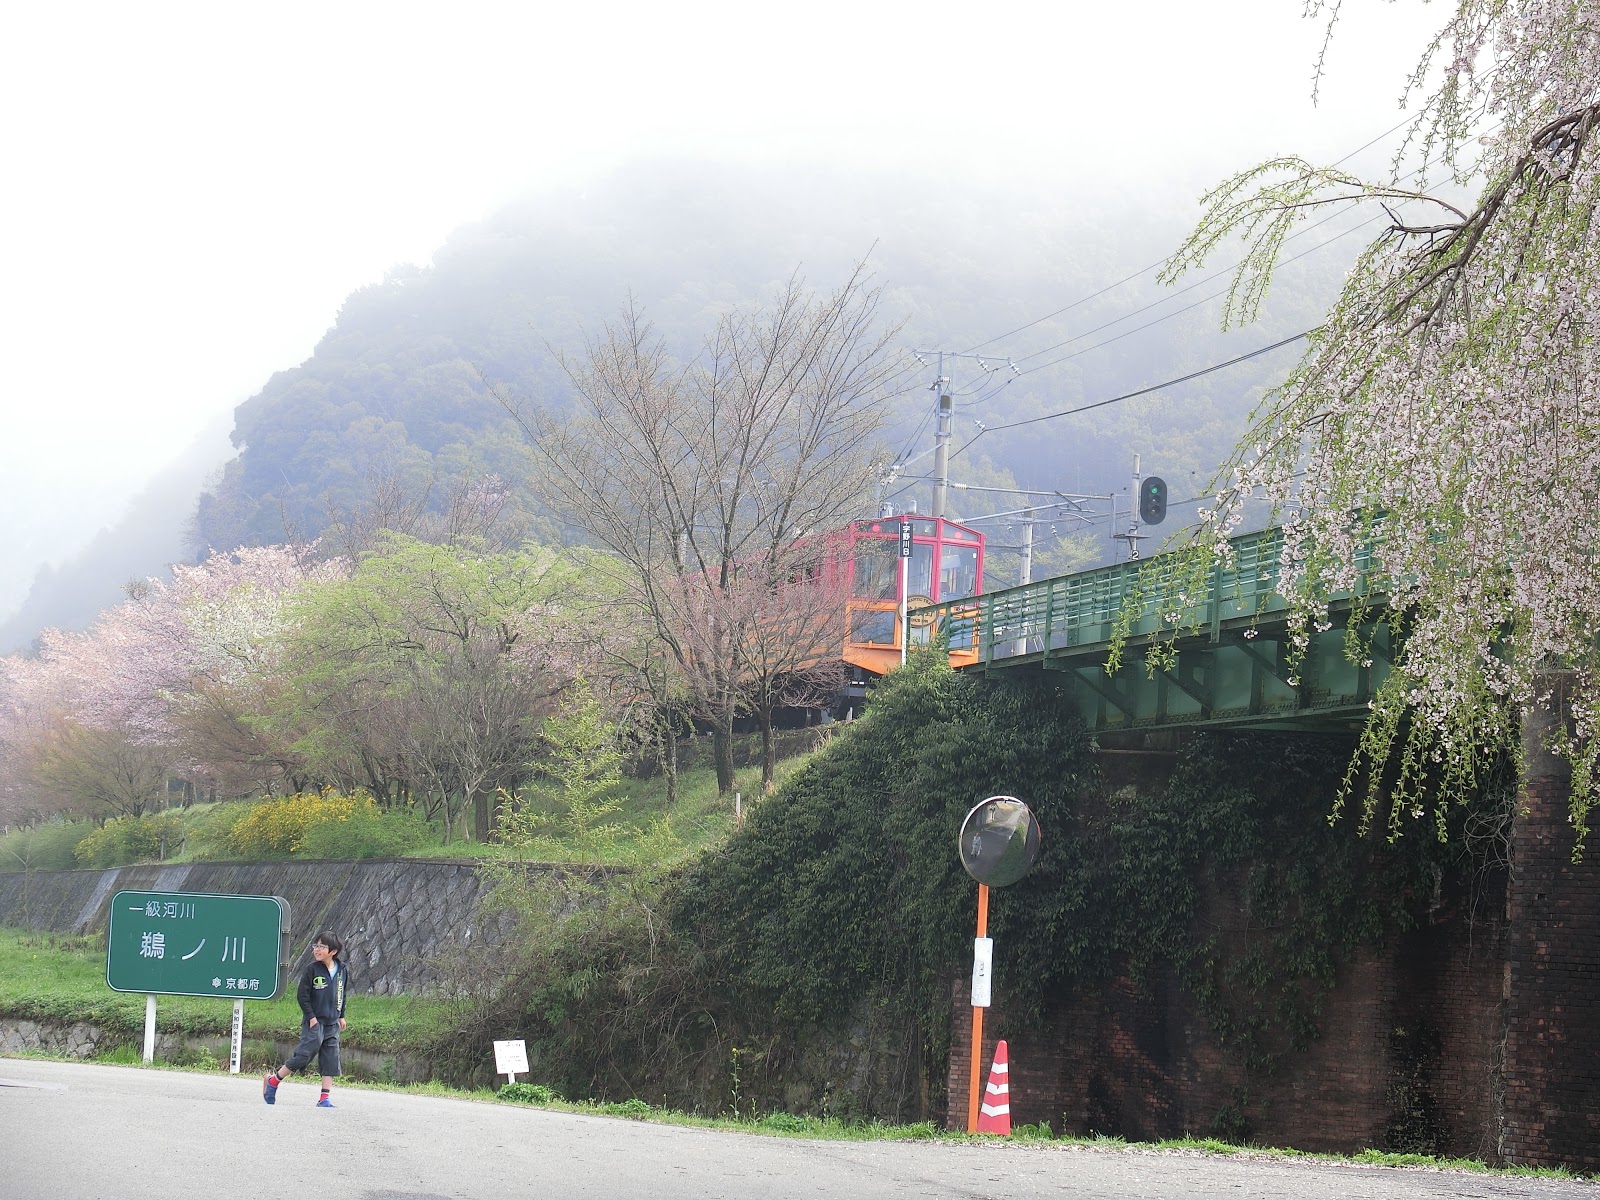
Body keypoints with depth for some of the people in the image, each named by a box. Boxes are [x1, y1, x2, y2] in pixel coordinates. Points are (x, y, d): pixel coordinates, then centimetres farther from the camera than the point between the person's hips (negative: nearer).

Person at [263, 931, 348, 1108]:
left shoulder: (342, 970, 5)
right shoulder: (312, 969, -9)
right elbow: (302, 995, -8)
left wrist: (341, 1016, 17)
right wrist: (311, 1017, -12)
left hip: (332, 1023, 5)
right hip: (314, 1021, -5)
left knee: (331, 1060, 0)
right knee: (305, 1053, -10)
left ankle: (324, 1098, 4)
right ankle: (272, 1081, 8)